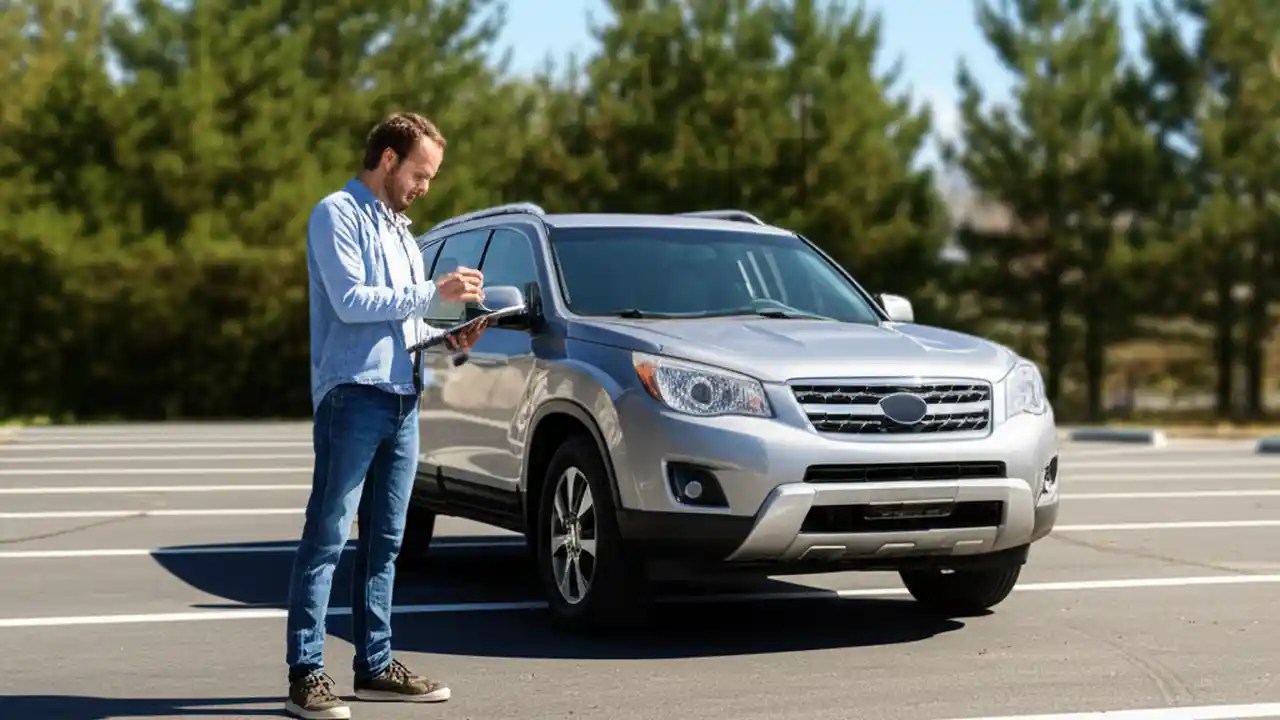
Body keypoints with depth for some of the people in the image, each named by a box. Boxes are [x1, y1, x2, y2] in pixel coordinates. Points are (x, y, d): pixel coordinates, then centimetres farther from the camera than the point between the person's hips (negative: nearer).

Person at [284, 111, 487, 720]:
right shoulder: (338, 214, -3)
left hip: (403, 397, 9)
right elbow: (351, 301, -15)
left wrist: (446, 339, 8)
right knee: (327, 537, -9)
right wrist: (434, 292, -13)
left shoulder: (398, 227, 23)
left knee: (383, 541, 11)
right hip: (354, 394, -9)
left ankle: (375, 665, 17)